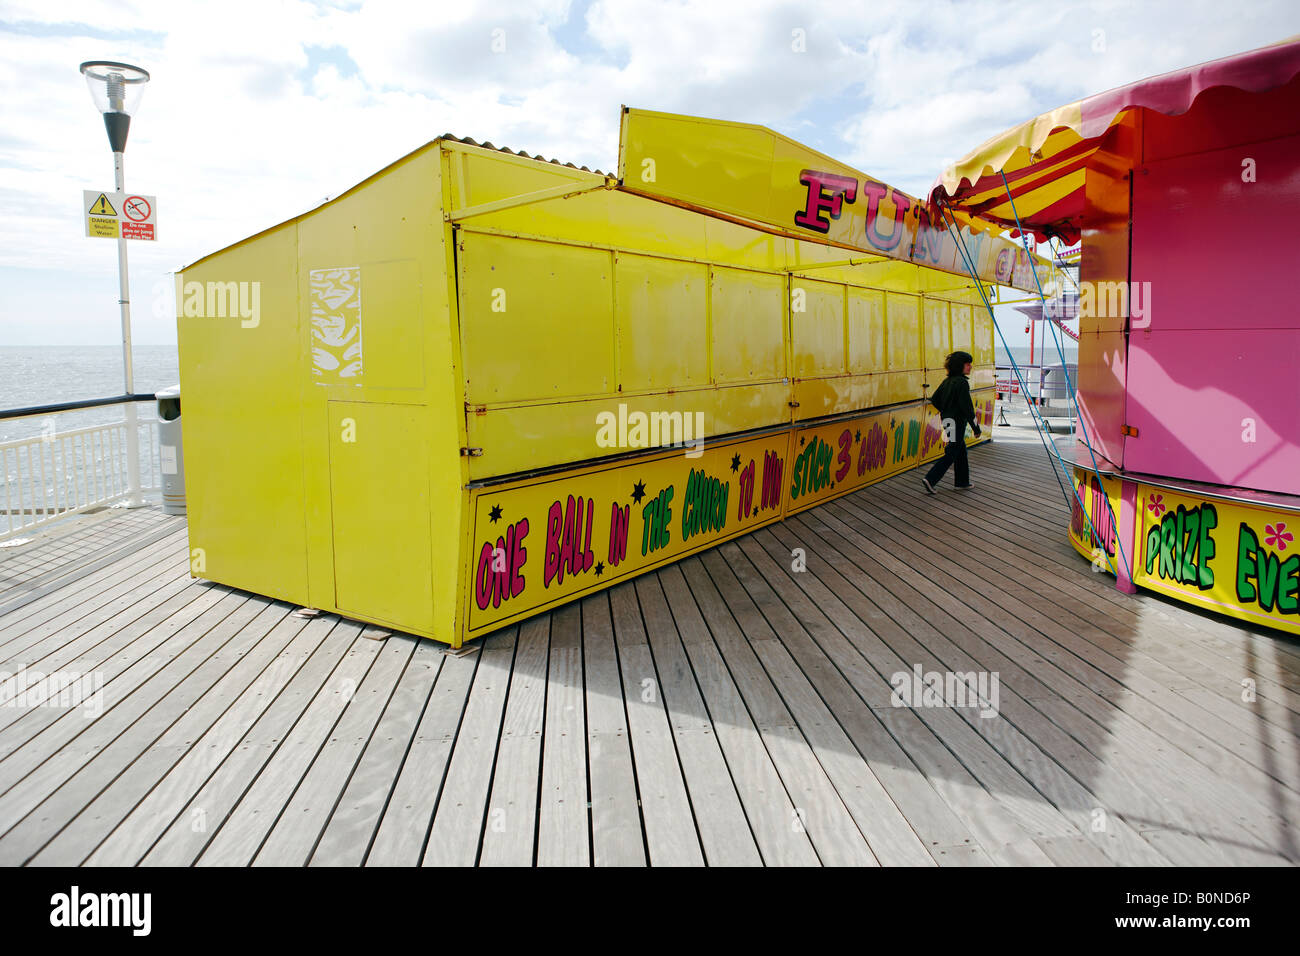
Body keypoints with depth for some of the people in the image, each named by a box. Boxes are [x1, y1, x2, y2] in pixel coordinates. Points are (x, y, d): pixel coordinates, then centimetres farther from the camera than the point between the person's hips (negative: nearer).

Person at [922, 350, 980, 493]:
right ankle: (930, 480, -8)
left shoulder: (947, 381, 8)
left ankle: (962, 482, 25)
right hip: (956, 422, -9)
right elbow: (967, 406, -21)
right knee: (951, 454, -3)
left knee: (961, 451, 18)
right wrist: (976, 428, -16)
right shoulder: (962, 382, -18)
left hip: (947, 421, 9)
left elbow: (934, 399, 13)